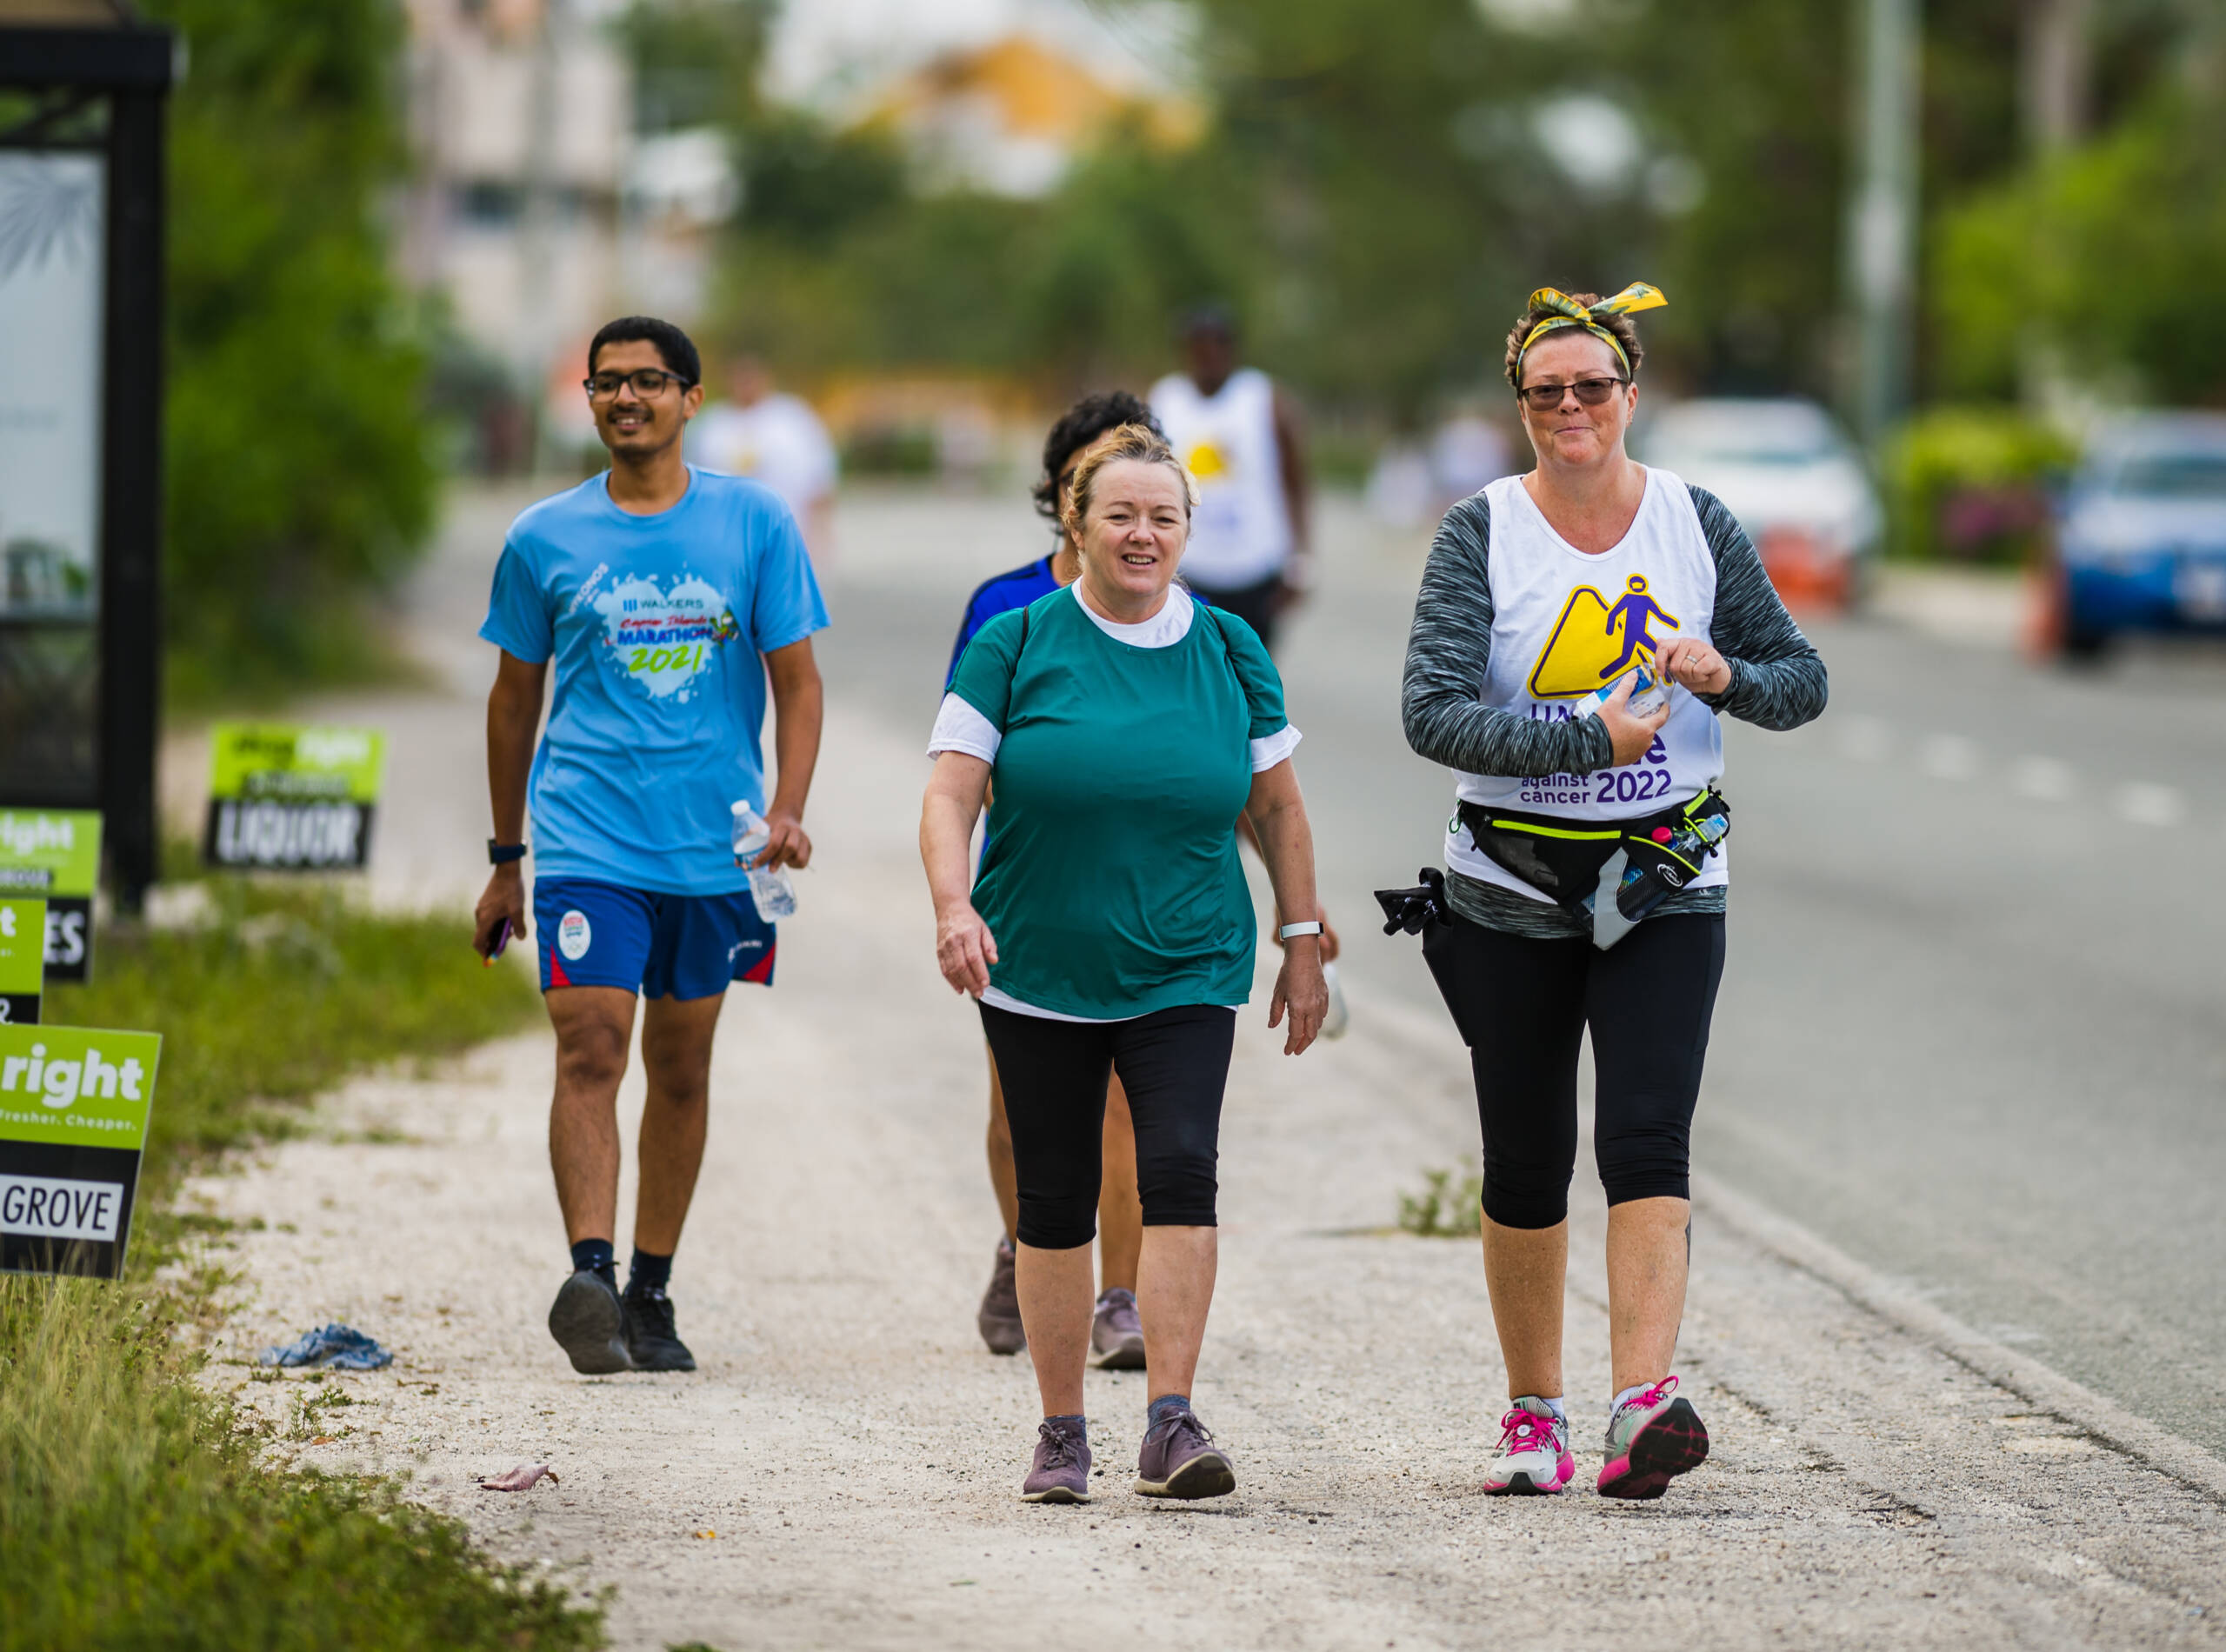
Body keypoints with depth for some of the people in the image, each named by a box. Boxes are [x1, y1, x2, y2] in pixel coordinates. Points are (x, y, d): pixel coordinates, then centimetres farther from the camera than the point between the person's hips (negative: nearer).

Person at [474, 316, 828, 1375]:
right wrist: (505, 860, 15)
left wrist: (786, 810, -11)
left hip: (716, 847, 1)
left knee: (681, 1065, 8)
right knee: (591, 1051, -15)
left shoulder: (755, 524, 3)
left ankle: (650, 1293, 18)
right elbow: (515, 698, 13)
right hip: (586, 840, -1)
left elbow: (796, 681, 5)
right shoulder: (544, 539, 4)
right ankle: (588, 1277, -25)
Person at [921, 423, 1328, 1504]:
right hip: (1038, 973, 0)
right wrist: (954, 907, -23)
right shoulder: (1017, 646, -1)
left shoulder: (1229, 652, 5)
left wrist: (1303, 945, 12)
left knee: (1181, 1171, -16)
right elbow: (949, 796, -6)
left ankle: (1171, 1425, -18)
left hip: (1186, 970, 0)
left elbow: (1278, 807, 14)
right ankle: (1061, 1432, 16)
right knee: (1055, 1201, 5)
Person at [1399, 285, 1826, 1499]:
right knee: (1525, 1164, 7)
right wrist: (1586, 739, -25)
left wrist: (1724, 674, -14)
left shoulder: (1695, 523, 3)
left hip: (1664, 886, 0)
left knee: (1645, 1139, -15)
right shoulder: (1482, 534, -4)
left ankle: (1644, 1405, -26)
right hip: (1513, 892, 0)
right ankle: (1532, 1416, 21)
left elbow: (1802, 681, 8)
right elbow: (1433, 712, -15)